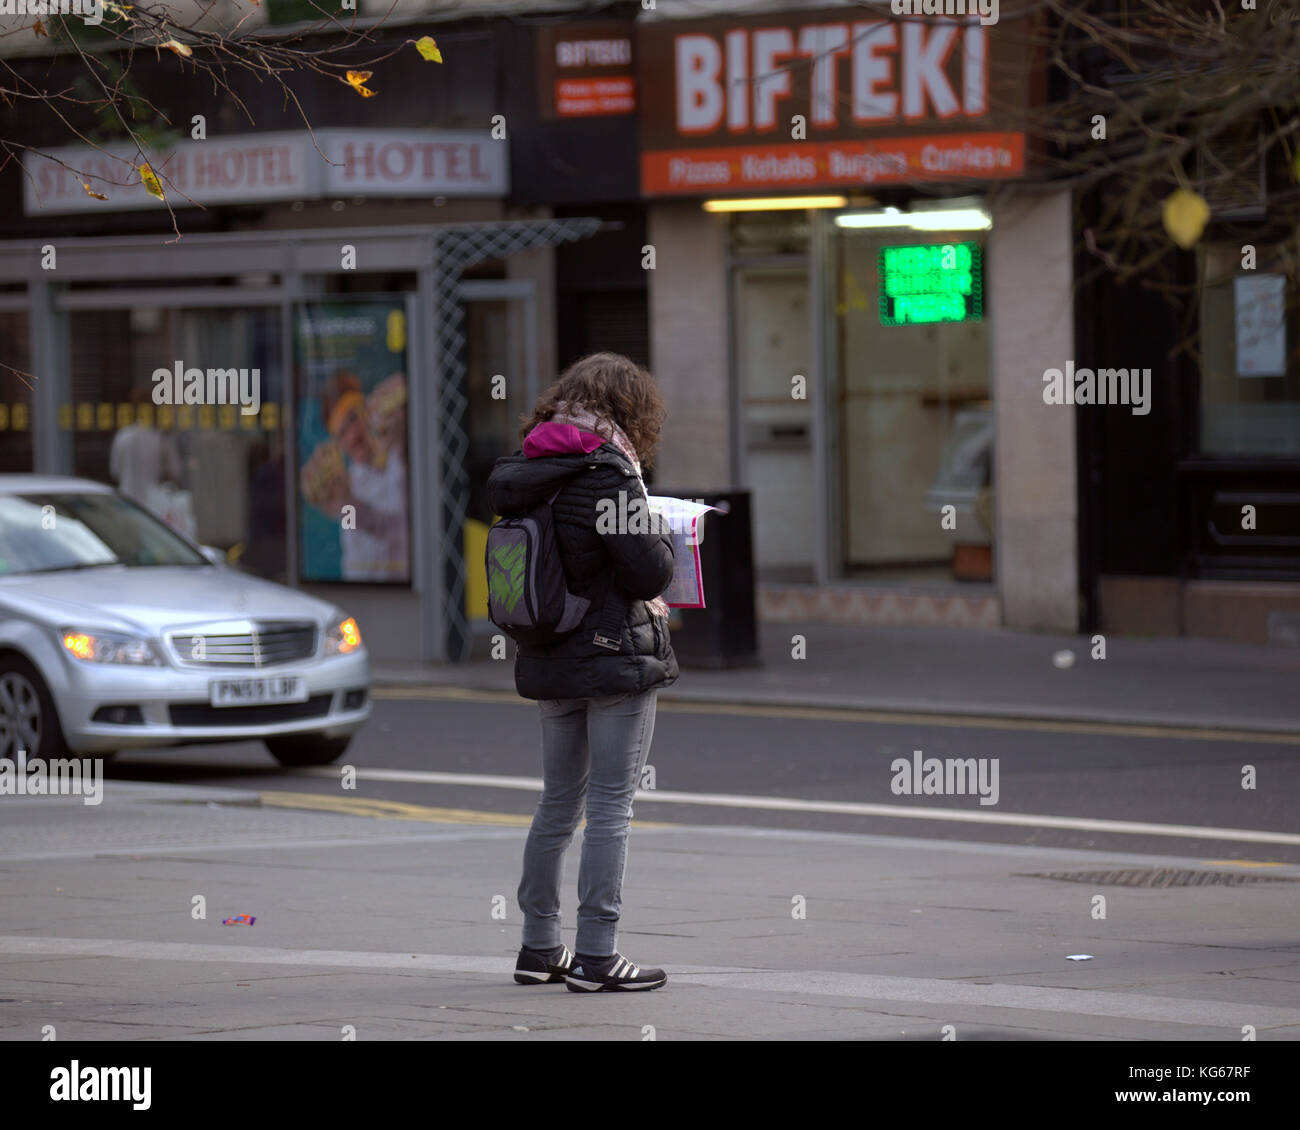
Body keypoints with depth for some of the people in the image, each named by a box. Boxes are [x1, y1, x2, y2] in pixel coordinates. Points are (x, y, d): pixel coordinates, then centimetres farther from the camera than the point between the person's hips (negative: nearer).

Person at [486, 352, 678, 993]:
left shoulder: (525, 471, 6)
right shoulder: (606, 472, -16)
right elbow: (649, 573, -17)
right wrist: (658, 534, 5)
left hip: (550, 662, 7)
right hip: (616, 654, -7)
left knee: (558, 803, 16)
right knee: (610, 806, -3)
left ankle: (538, 948, 20)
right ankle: (596, 956, -4)